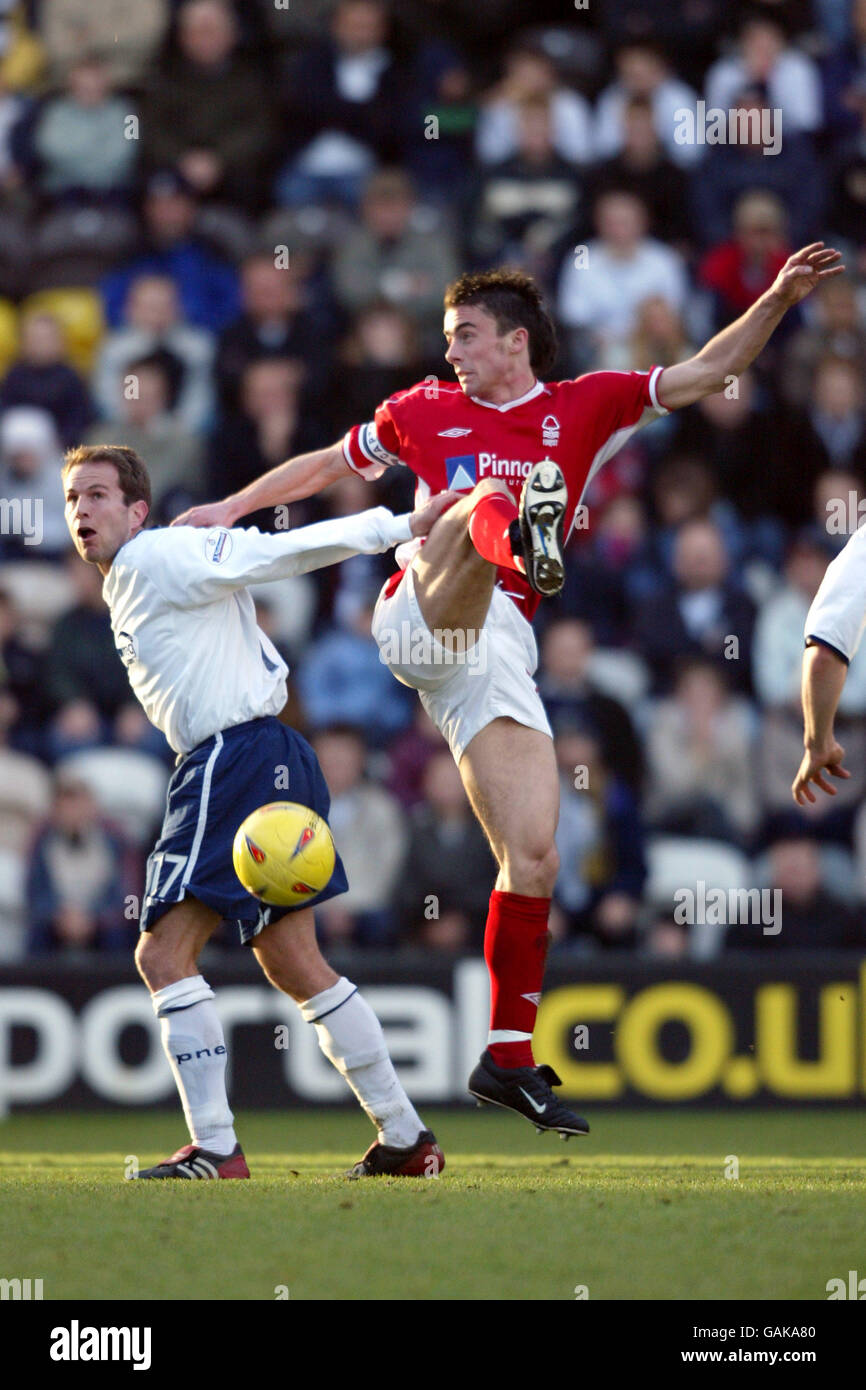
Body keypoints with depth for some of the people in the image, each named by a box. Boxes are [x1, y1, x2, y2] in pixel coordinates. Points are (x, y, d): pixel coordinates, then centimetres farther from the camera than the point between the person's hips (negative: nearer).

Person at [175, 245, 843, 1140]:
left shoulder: (583, 409, 18)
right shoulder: (426, 413, 19)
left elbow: (704, 373, 14)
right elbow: (329, 463, 34)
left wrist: (778, 300, 3)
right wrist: (234, 508, 30)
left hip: (500, 649, 2)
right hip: (419, 619, -2)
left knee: (533, 854, -4)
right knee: (489, 497, -34)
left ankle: (509, 1055, 5)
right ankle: (526, 542, -74)